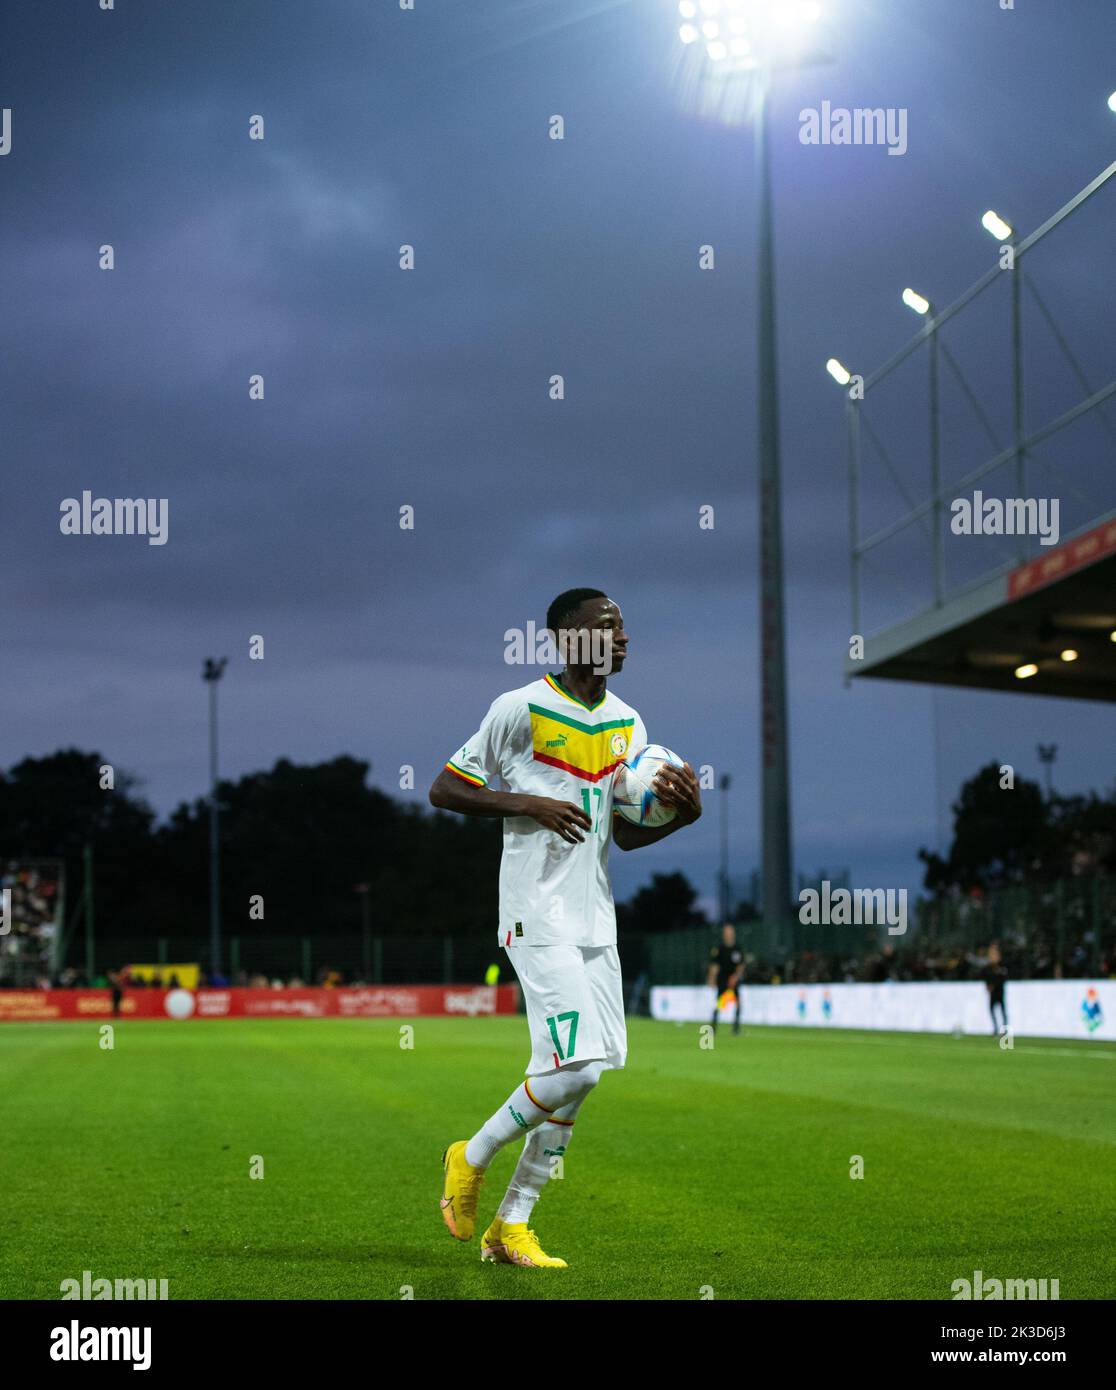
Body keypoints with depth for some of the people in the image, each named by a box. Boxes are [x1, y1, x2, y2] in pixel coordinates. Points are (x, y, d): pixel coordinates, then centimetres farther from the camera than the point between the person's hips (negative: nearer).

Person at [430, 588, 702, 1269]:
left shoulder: (627, 723, 13)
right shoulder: (520, 709, -8)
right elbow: (444, 790, -4)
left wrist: (683, 812, -3)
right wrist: (526, 803, -16)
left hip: (595, 921, 8)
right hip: (538, 917, -8)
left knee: (582, 1074, 5)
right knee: (574, 1069, -16)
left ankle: (511, 1225, 15)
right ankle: (473, 1157, 8)